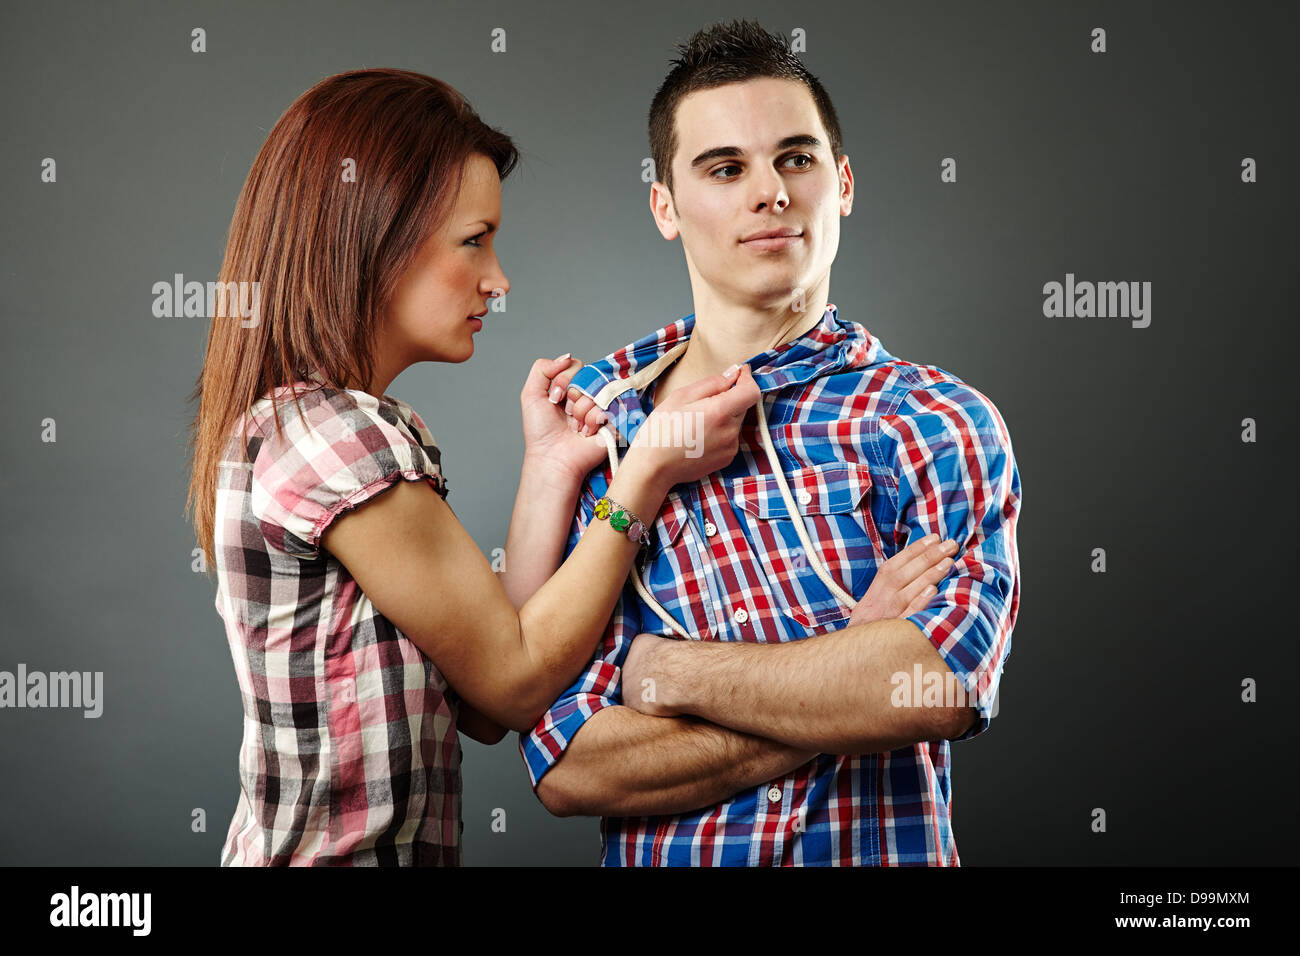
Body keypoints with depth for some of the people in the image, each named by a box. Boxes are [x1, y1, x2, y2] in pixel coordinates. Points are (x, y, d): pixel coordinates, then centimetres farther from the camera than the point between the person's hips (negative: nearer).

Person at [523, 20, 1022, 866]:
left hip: (884, 847, -1)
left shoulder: (937, 423, -9)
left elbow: (950, 678, -26)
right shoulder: (592, 421, -5)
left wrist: (662, 668, -18)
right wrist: (849, 691, -19)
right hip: (658, 857, 1)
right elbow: (567, 765, -12)